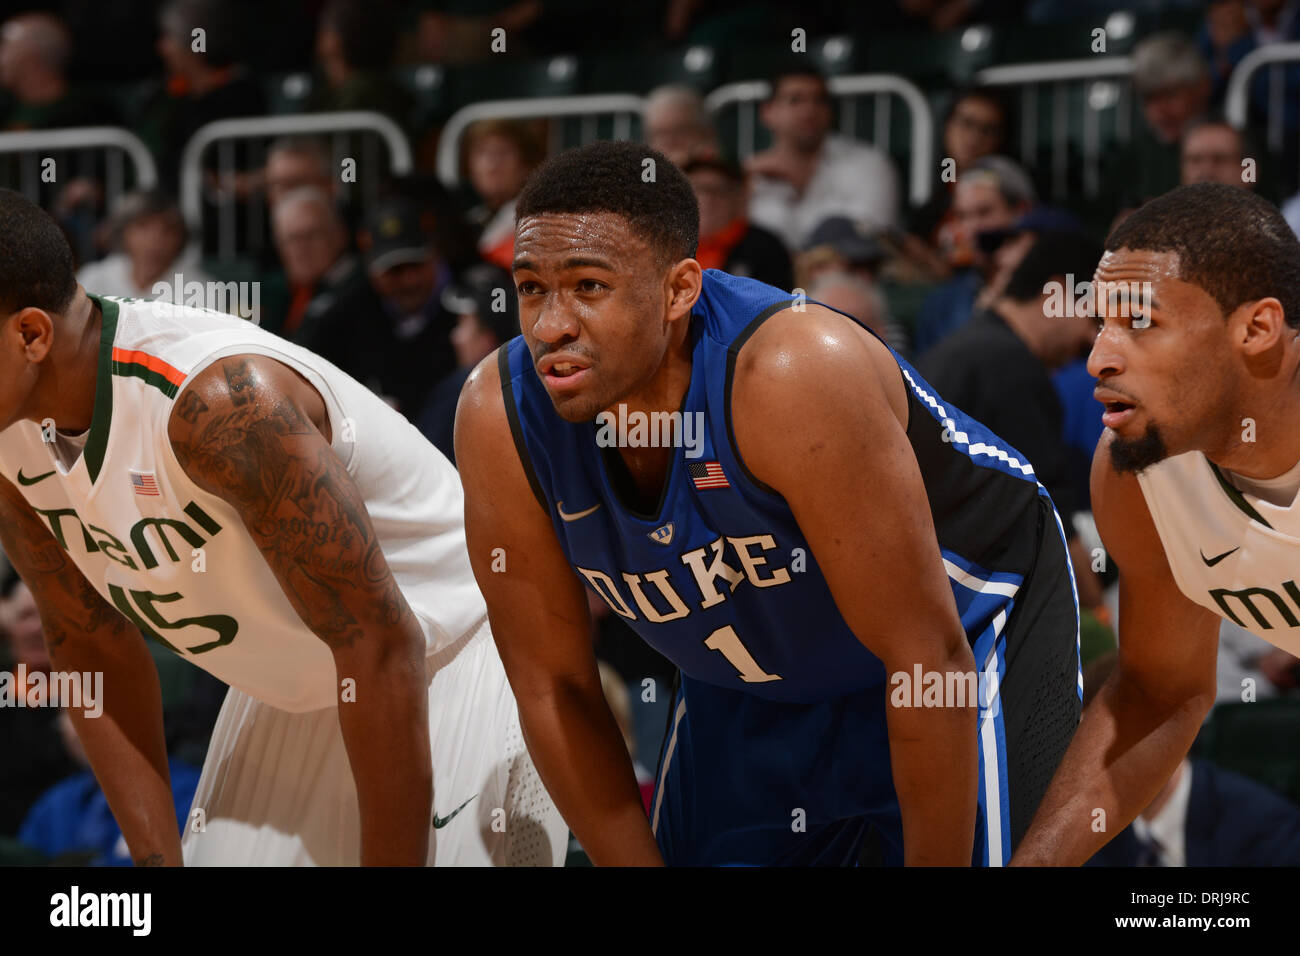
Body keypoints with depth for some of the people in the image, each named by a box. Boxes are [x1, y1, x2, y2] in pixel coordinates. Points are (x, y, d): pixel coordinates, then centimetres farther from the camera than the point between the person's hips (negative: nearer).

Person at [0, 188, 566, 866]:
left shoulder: (224, 403, -36)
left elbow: (380, 648, -31)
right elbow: (89, 641, 2)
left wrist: (392, 865, -27)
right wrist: (155, 862, -3)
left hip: (452, 672, -7)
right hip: (289, 700, 7)